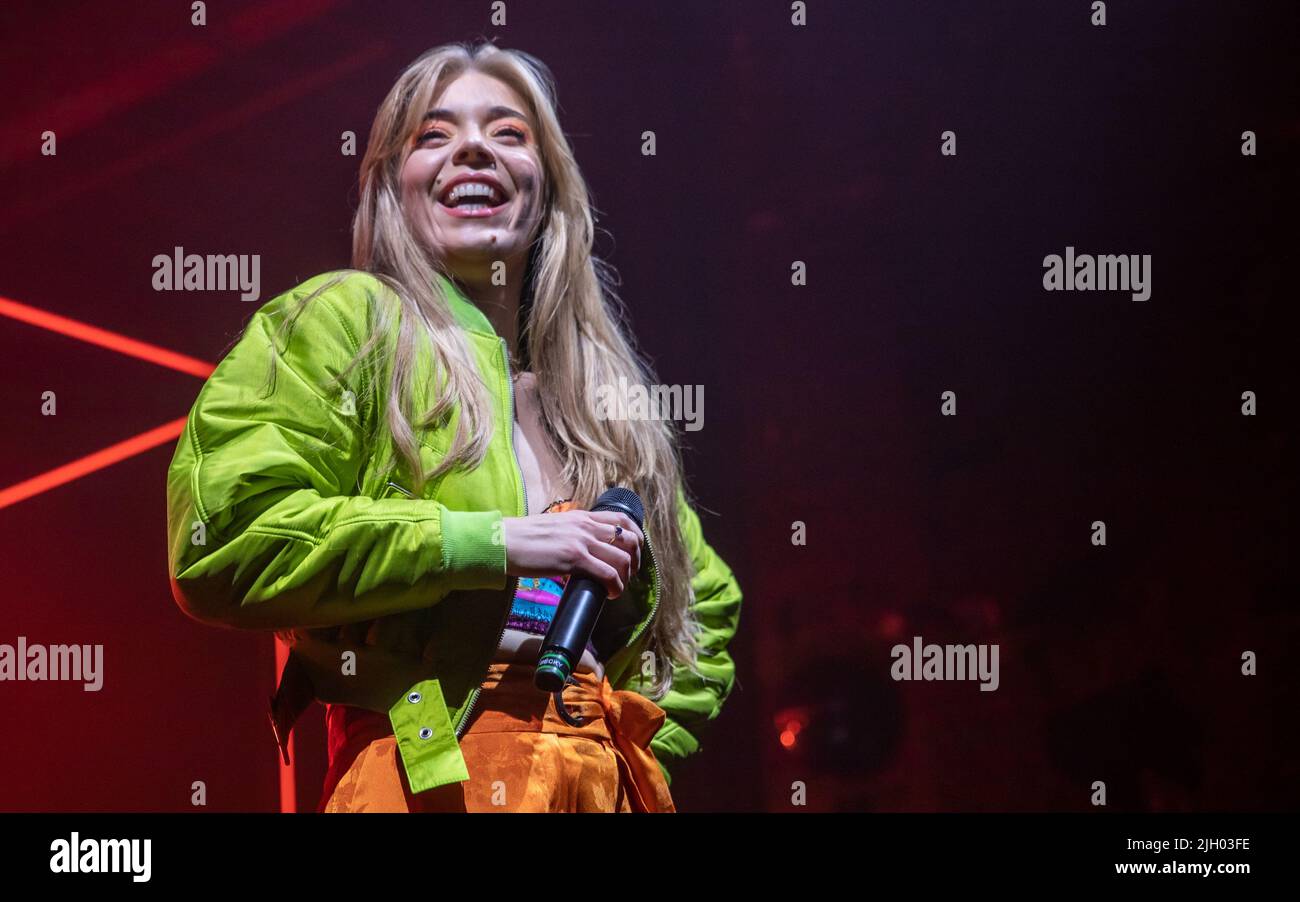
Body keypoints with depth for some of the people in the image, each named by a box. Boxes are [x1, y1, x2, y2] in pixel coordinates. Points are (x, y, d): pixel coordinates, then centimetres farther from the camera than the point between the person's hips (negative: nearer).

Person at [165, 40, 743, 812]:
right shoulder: (342, 321, -1)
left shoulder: (601, 387, 15)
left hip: (605, 785, 6)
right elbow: (220, 541, -15)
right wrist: (489, 543, -14)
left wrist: (642, 748, 8)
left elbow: (706, 603, 25)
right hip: (429, 778, -5)